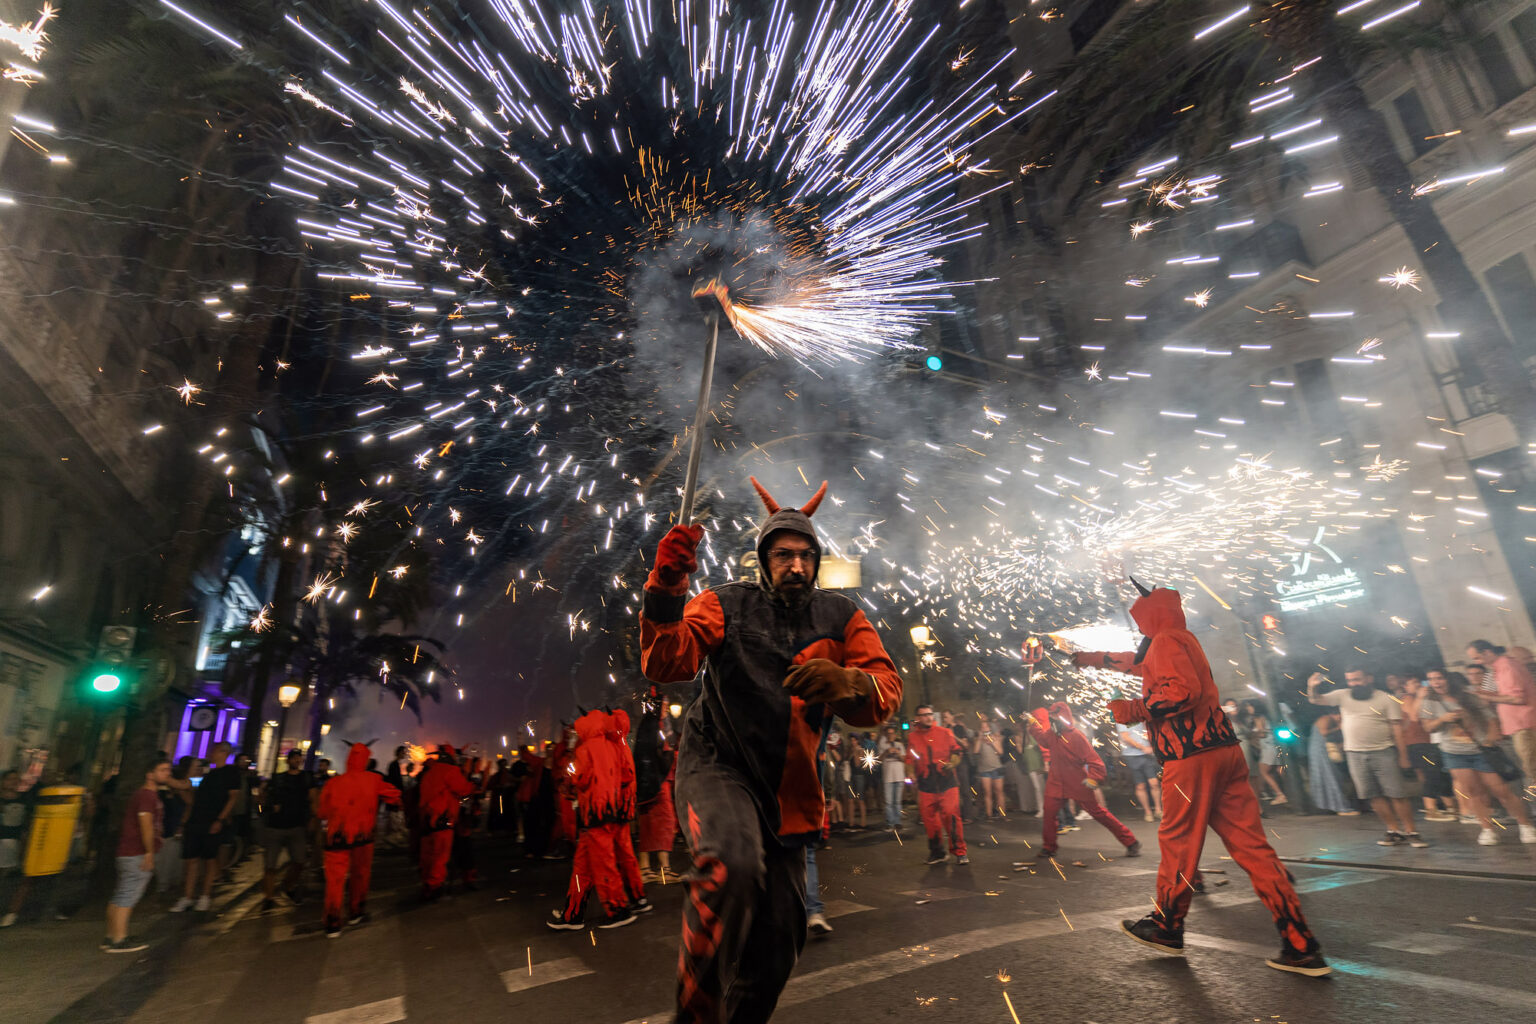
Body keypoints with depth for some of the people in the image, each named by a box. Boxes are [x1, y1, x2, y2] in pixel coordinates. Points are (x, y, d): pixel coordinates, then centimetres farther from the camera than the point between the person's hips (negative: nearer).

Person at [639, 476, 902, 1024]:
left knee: (778, 938, 12)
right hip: (717, 765, -3)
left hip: (788, 789, 4)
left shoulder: (841, 617, 1)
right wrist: (665, 591, -33)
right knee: (733, 863, -34)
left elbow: (887, 689, -10)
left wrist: (847, 683, -34)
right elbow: (667, 663, -15)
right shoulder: (727, 604, -3)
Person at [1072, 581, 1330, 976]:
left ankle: (1166, 928, 21)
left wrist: (1132, 709, -13)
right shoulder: (1183, 640, 21)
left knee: (1177, 841, 5)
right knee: (1250, 845, 9)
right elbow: (1136, 661, 36)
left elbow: (1182, 690, -23)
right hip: (1224, 750, 9)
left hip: (1192, 755, -9)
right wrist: (1090, 658, 45)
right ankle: (1301, 947, 9)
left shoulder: (1165, 641, -9)